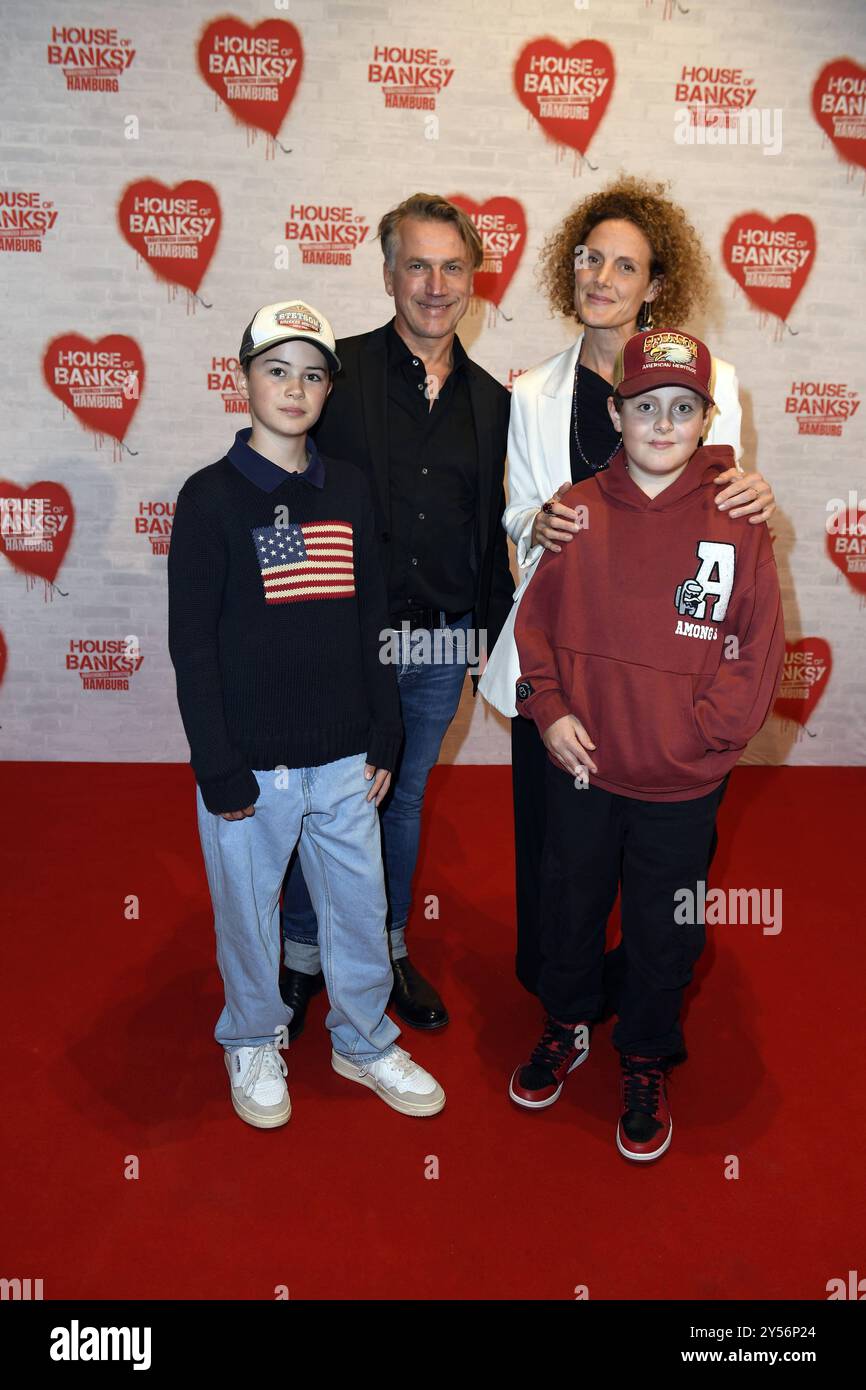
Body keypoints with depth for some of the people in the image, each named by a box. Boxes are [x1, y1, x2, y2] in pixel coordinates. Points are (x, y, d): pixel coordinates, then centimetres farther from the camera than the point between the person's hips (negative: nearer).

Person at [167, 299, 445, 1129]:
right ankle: (254, 1045, 38)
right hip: (250, 763, -3)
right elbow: (192, 647, -9)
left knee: (361, 907, 14)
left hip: (342, 757, 4)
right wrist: (220, 772, -12)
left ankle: (364, 1043, 37)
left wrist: (383, 737, 7)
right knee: (248, 911, 13)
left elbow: (371, 623, 9)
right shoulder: (210, 497, -7)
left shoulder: (348, 491, 5)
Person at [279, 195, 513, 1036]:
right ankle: (302, 955, 30)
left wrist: (494, 632, 11)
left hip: (441, 646, 4)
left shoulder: (489, 399, 8)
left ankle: (388, 948, 37)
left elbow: (490, 529, 13)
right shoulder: (336, 371, -6)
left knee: (404, 798, 18)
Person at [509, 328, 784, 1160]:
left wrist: (688, 738, -12)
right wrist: (549, 710, -9)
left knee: (664, 934, 14)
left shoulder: (737, 526, -8)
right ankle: (566, 1028, 47)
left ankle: (646, 1065, 40)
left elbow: (757, 657, -5)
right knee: (569, 906, 21)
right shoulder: (576, 512, -2)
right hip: (579, 772, 2)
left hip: (682, 787, -2)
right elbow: (535, 620, 4)